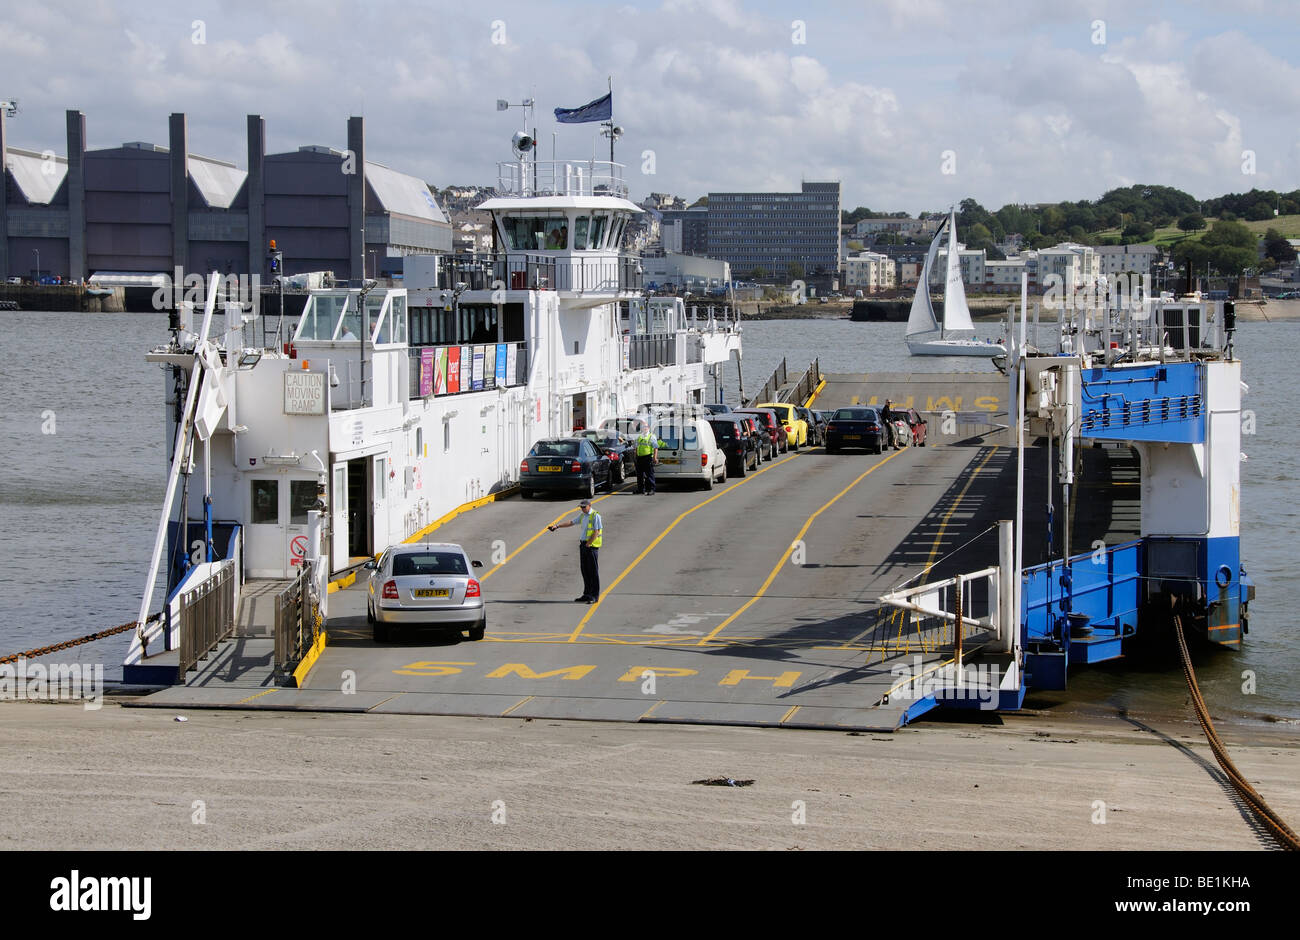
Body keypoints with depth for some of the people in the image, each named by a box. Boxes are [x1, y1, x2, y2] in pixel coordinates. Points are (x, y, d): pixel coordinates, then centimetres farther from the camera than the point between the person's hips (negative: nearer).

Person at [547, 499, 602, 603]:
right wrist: (557, 526, 8)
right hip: (583, 545, 8)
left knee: (593, 571, -4)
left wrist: (588, 544, -15)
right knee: (585, 571, 8)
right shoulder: (582, 516, 14)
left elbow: (596, 532, -15)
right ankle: (587, 595, 14)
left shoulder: (595, 516, -11)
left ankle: (594, 596, -1)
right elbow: (570, 522, 17)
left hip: (592, 546, -8)